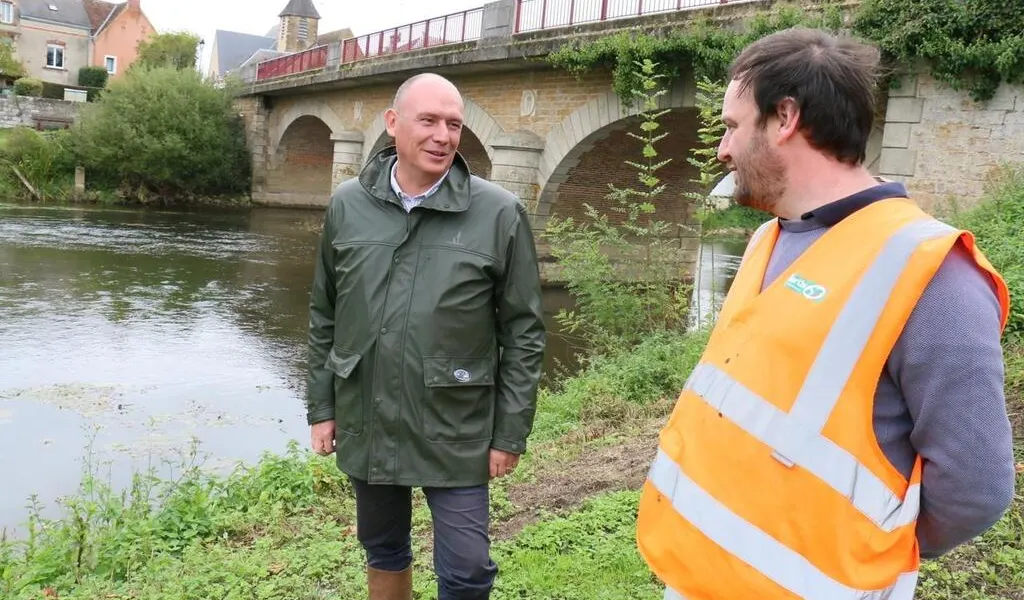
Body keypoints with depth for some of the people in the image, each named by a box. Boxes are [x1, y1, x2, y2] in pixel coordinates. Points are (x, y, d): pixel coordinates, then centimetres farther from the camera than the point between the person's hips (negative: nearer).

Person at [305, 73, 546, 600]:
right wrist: (321, 406, 7)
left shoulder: (499, 213, -10)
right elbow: (323, 316, 8)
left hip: (456, 433, -3)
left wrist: (511, 431, -5)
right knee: (382, 552, 21)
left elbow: (523, 332, -6)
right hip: (365, 425, 3)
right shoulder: (347, 205, 0)